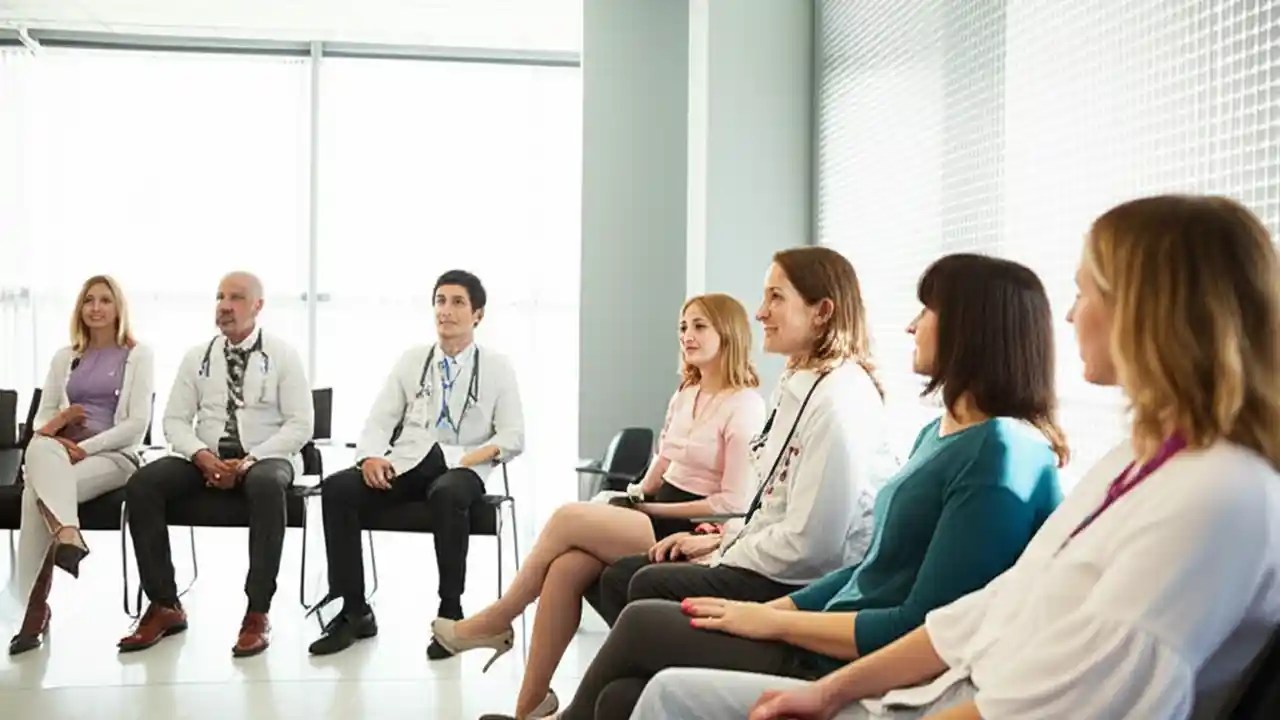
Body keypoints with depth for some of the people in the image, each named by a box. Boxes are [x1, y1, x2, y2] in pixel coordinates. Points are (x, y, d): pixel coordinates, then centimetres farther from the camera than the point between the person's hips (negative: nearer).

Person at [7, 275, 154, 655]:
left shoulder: (138, 355, 7)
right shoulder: (64, 357, 22)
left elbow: (137, 424, -3)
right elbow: (42, 417, 18)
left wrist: (85, 447, -15)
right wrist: (53, 430, -6)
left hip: (113, 455, -4)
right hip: (64, 450, 4)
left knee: (37, 492, -32)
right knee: (40, 450, -36)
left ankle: (35, 608, -33)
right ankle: (68, 535, -50)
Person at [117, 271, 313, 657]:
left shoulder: (282, 355, -1)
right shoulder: (197, 357, 10)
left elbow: (300, 424, -7)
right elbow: (175, 419, 7)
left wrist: (250, 460, -19)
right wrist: (201, 455, -14)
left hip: (266, 457, -4)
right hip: (206, 459, 4)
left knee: (266, 485, -39)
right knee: (141, 485, -22)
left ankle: (257, 612, -32)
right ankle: (165, 606, -13)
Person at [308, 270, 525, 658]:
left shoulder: (496, 367, 8)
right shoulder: (412, 360, 16)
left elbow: (512, 437, 2)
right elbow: (379, 420, 11)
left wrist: (470, 458, -16)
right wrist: (371, 456, -10)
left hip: (462, 469, -3)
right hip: (405, 463, 3)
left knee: (447, 495, -39)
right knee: (337, 487, -23)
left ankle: (450, 612, -24)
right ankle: (354, 611, -14)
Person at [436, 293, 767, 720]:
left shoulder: (745, 405, -10)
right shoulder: (684, 396, 15)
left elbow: (735, 503, -16)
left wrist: (653, 508, -12)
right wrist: (636, 498, 1)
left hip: (693, 532, -7)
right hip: (659, 515, 7)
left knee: (568, 518, -19)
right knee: (566, 568, -20)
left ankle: (496, 622, 0)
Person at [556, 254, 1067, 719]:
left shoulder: (1002, 456, -17)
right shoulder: (936, 434, 13)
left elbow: (921, 630, -21)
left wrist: (772, 622, -13)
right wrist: (767, 608, 5)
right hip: (832, 643, 8)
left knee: (641, 625, -2)